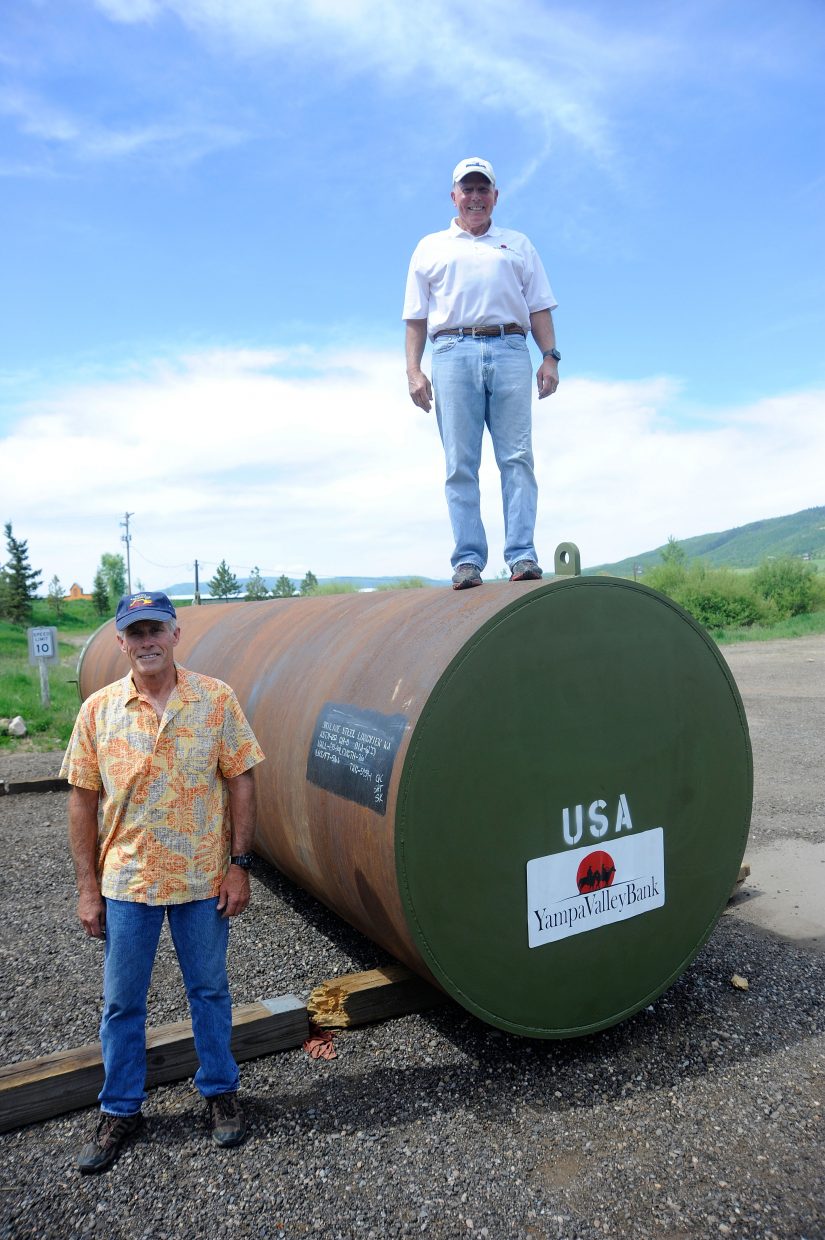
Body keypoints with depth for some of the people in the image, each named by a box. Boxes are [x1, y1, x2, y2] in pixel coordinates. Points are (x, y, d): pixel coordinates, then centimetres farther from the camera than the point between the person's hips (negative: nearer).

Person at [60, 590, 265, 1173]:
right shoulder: (99, 710, -4)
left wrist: (239, 864, -8)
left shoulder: (216, 699, -8)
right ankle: (119, 1110, 35)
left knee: (210, 990, 15)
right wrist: (87, 887, -1)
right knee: (121, 1002, 15)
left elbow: (240, 782, -5)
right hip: (126, 881, 1)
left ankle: (221, 1092, 36)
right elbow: (83, 801, 0)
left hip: (203, 878, -1)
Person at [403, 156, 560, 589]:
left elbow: (539, 307, 17)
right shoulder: (431, 248, 23)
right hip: (452, 352, 0)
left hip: (510, 351, 1)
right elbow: (416, 317, 15)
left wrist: (550, 357, 2)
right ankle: (468, 561, -8)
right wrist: (413, 370, 2)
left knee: (517, 458, -9)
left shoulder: (517, 244, 25)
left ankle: (522, 556, -11)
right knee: (460, 464, -7)